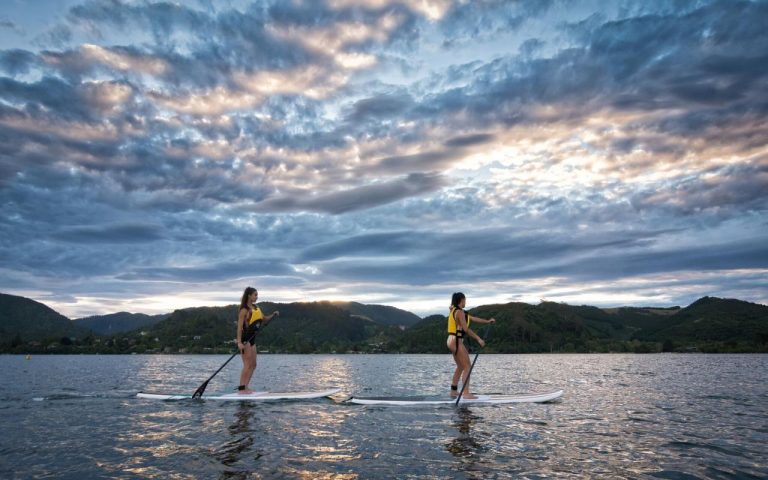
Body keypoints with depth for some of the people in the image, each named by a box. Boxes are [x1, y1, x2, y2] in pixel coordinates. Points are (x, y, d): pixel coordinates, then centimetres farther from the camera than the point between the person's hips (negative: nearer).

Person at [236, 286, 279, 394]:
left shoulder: (256, 308, 11)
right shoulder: (244, 310, -13)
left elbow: (264, 319, 19)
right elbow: (239, 327, -18)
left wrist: (273, 315, 1)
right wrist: (239, 342, -25)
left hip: (252, 338, 9)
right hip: (244, 339, -9)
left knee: (253, 365, 9)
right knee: (247, 365, -8)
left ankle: (245, 387, 15)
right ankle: (241, 388, -2)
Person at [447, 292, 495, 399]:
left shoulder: (454, 311, 17)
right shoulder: (459, 312, -13)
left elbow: (473, 318, 19)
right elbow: (466, 329, -19)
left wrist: (487, 321, 20)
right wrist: (478, 339, -18)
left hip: (452, 340, 10)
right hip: (456, 341, -10)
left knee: (460, 366, 18)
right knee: (467, 366, -6)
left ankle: (454, 391, 23)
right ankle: (466, 393, -9)